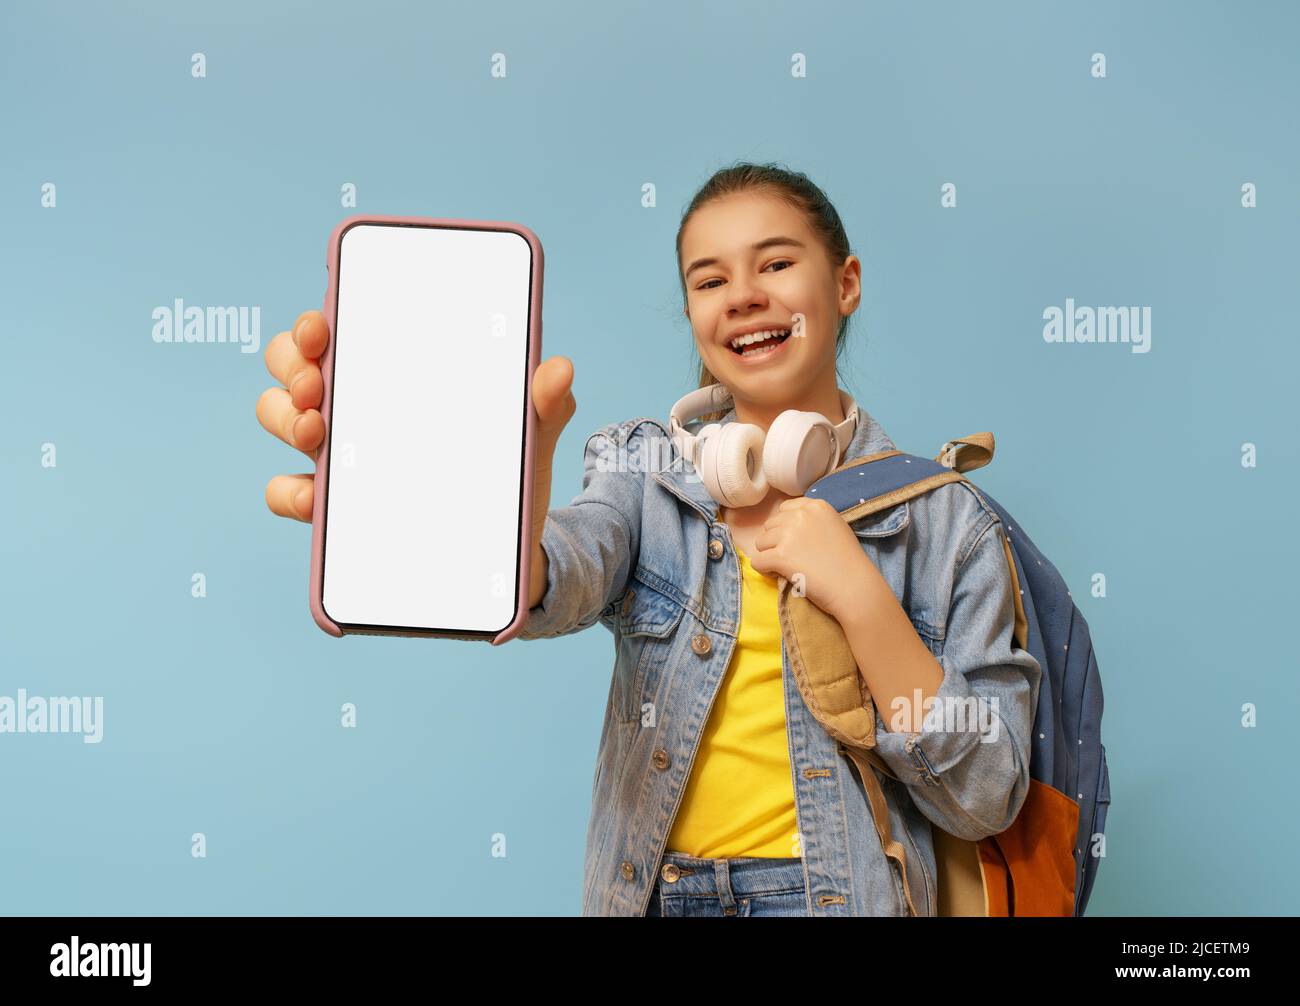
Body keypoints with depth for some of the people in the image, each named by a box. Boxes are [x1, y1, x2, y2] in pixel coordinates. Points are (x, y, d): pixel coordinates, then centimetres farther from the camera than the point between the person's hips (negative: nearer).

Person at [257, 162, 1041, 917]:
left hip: (848, 894, -3)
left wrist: (862, 598, -14)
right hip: (650, 893, 3)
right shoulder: (649, 470, 3)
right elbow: (559, 582, -18)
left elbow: (987, 803, -3)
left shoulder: (947, 521, 0)